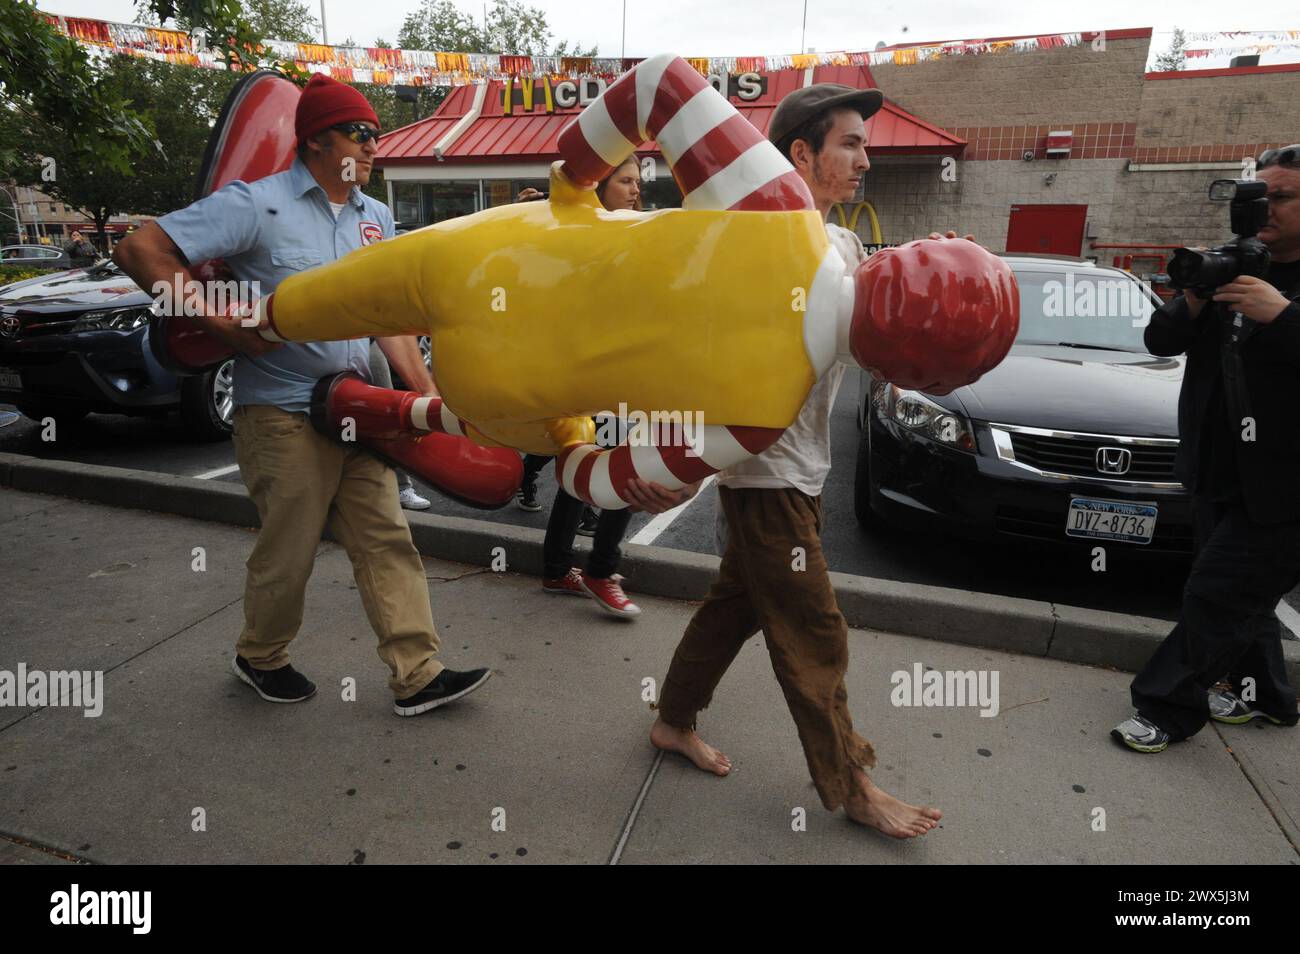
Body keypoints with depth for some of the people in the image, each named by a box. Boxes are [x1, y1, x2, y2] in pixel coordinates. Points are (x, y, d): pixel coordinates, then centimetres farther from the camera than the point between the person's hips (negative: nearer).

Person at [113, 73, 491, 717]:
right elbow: (141, 251, -10)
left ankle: (416, 675, 11)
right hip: (282, 414, -6)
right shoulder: (257, 204, -9)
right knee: (288, 554, 6)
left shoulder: (375, 218, 11)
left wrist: (424, 388, 2)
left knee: (385, 541, 4)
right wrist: (227, 325, -17)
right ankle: (260, 658, 34)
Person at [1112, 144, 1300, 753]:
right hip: (1216, 475, 7)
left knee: (1215, 598, -3)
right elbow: (1160, 340, 3)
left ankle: (1168, 710, 9)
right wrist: (1193, 304, -16)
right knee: (1243, 594, 20)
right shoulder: (1234, 269, 8)